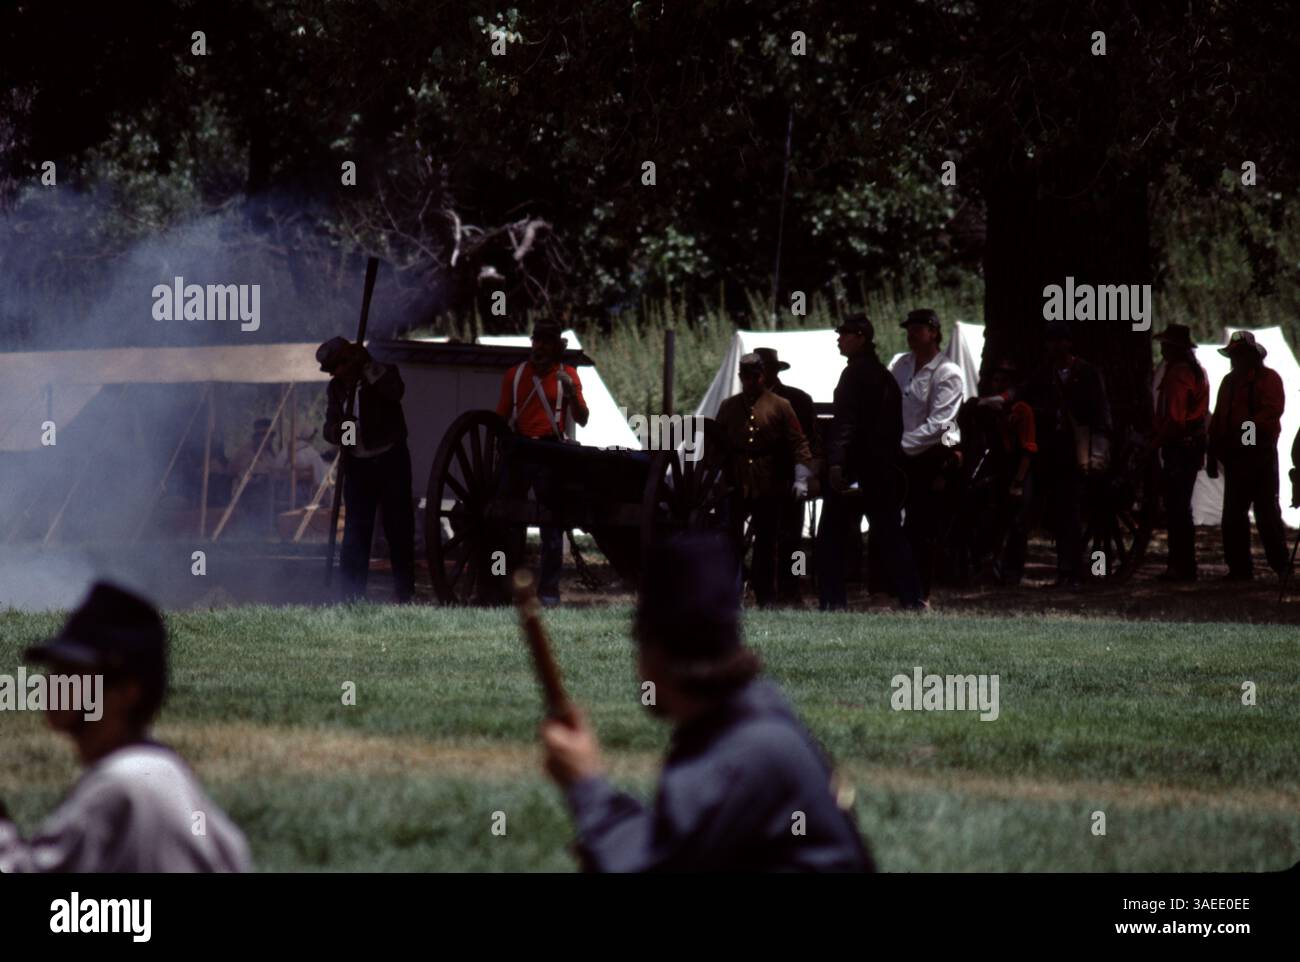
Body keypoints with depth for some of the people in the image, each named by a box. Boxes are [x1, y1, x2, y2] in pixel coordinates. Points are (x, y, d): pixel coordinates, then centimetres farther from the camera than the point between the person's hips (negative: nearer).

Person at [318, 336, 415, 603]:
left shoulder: (383, 373, -3)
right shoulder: (336, 388, 9)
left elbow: (395, 392, -24)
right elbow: (330, 426, 5)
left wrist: (368, 365, -23)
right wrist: (335, 431, -19)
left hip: (391, 460, -4)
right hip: (357, 464, 4)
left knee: (399, 528, 0)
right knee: (355, 531, 0)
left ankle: (405, 595, 5)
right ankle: (350, 596, 0)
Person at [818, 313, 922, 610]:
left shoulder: (855, 373, -10)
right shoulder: (885, 376, 17)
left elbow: (846, 422, -20)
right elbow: (894, 425, 22)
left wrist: (836, 463, -26)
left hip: (855, 469, -8)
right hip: (885, 468, 8)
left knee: (831, 538, -3)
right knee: (889, 534, 11)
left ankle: (833, 602, -9)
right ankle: (912, 599, 6)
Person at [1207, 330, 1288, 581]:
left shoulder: (1268, 379, -1)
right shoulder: (1229, 382, 20)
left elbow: (1272, 410, -16)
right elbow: (1219, 417, 19)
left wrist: (1247, 429, -26)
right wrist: (1214, 450, 10)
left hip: (1261, 453, -7)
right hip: (1234, 455, 7)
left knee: (1266, 509, -6)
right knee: (1233, 513, 4)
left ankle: (1280, 565, -1)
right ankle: (1239, 567, 7)